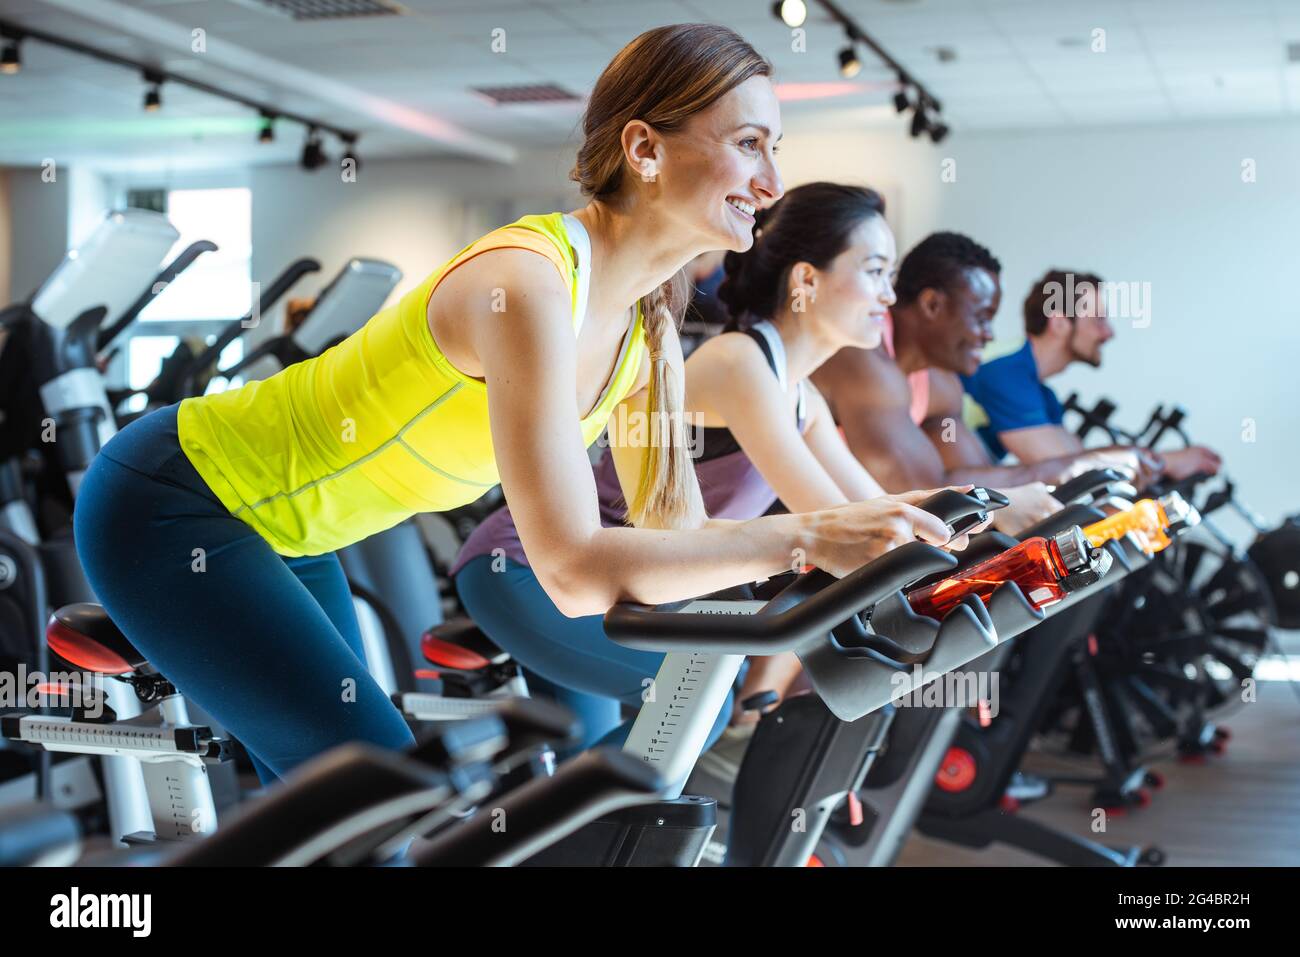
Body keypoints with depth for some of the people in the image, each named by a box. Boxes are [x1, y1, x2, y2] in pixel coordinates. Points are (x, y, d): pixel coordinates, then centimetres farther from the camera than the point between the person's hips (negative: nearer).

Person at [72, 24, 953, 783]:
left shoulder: (648, 326, -3)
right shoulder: (528, 283, -31)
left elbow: (676, 530, 0)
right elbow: (574, 570, -37)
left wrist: (857, 544, -12)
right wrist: (803, 538, -35)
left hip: (279, 524, 9)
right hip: (172, 510, -9)